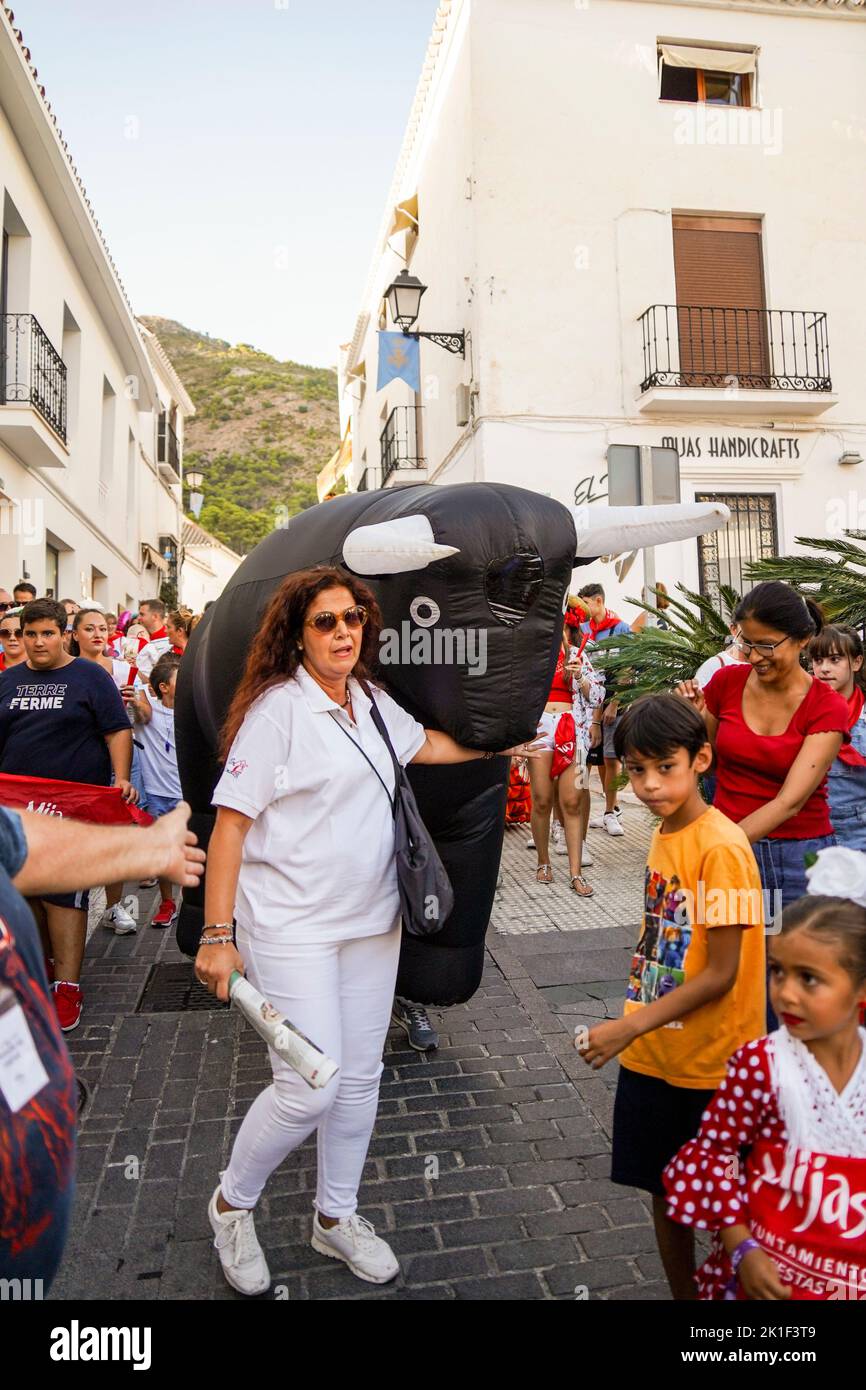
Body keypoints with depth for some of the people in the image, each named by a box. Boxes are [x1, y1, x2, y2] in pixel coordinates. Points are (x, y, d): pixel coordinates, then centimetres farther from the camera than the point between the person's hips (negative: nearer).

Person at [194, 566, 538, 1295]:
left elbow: (426, 744, 23)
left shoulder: (371, 701, 6)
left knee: (361, 1076, 15)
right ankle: (232, 1203, 25)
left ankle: (337, 1217, 38)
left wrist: (502, 745, 28)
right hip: (292, 928, -7)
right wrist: (217, 935, -18)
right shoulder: (276, 709, -15)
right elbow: (231, 823, -16)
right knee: (310, 1088, -5)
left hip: (371, 920, 7)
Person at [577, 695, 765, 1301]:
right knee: (664, 1192, 20)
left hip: (710, 1065, -7)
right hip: (652, 1055, 7)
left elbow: (721, 973, -22)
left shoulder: (721, 847, -22)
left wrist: (629, 1027, -25)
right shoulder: (662, 835, 2)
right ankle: (683, 1294, 39)